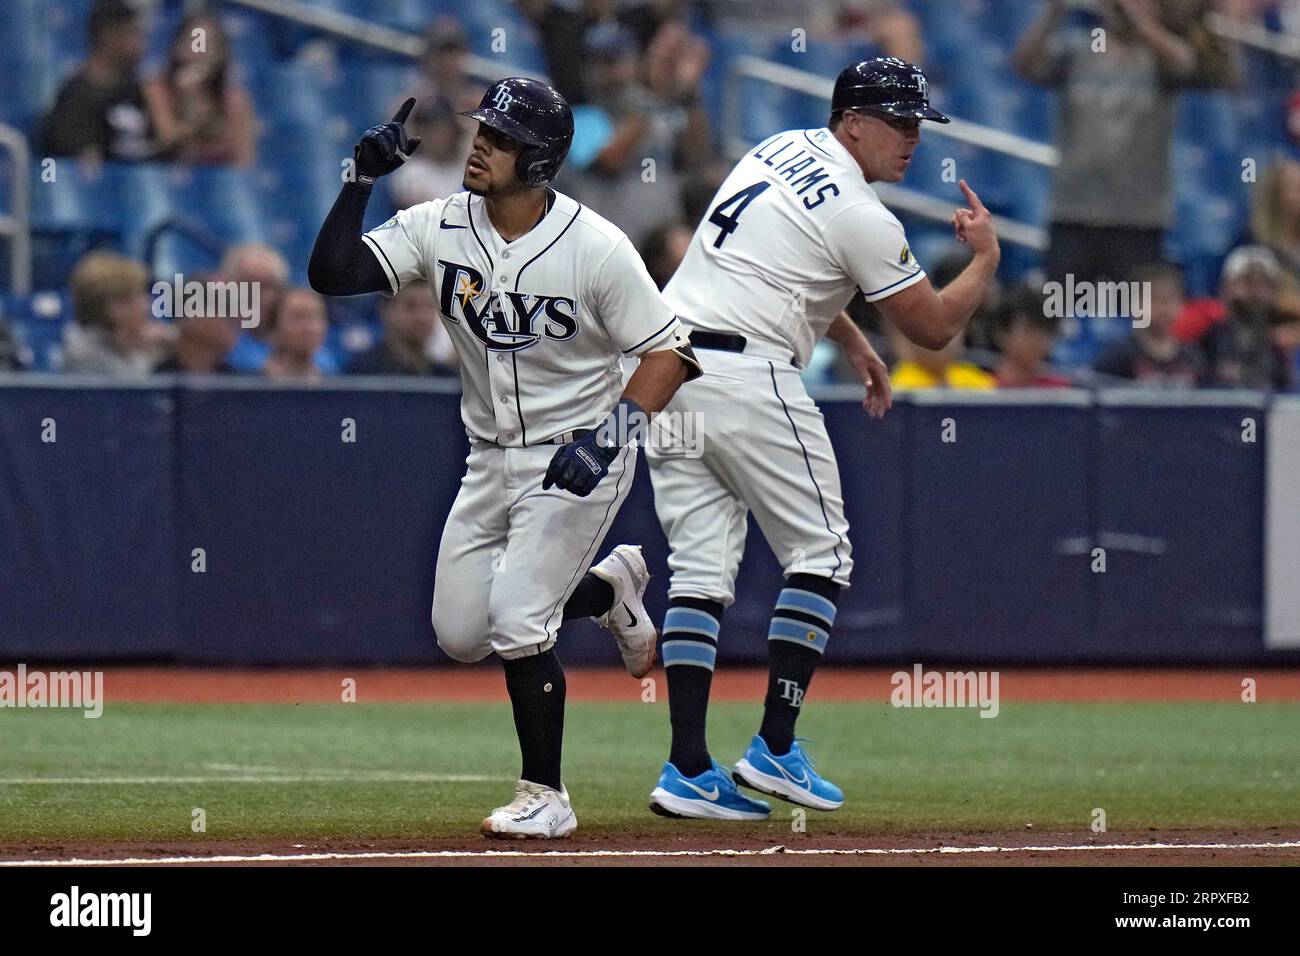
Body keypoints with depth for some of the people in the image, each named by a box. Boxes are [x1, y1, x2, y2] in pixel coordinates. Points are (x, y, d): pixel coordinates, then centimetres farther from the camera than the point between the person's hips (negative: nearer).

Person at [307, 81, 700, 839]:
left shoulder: (594, 247, -19)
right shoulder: (440, 228, -7)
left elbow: (671, 351, -14)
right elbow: (332, 273, -13)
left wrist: (610, 434, -26)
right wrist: (364, 177, -20)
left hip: (577, 457, -6)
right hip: (492, 459, 6)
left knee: (517, 621, -17)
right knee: (461, 633, 8)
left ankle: (545, 796, -1)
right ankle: (609, 585, 33)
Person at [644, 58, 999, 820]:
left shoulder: (783, 150, 17)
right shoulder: (860, 215, -9)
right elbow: (934, 327, -3)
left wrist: (853, 341, 32)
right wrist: (987, 258, 12)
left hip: (662, 367, 8)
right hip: (746, 376, -8)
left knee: (700, 566, 6)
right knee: (821, 554, 4)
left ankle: (688, 770, -1)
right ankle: (775, 749, -1)